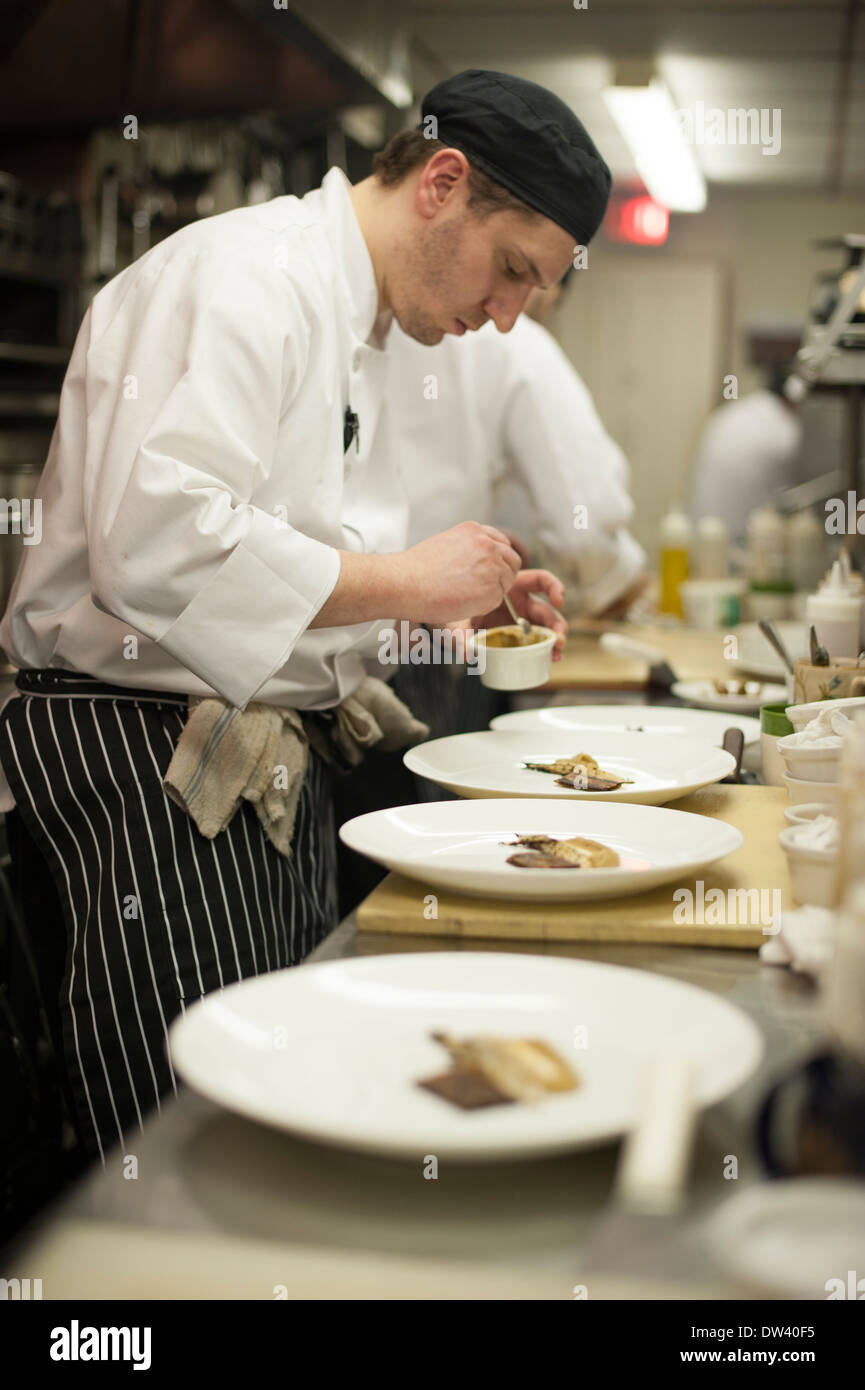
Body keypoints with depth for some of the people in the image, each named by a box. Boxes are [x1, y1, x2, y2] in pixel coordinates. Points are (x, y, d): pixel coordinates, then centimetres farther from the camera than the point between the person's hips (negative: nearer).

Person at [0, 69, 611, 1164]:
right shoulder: (245, 273, -14)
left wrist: (452, 600, 10)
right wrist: (405, 581, -19)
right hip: (137, 757, -10)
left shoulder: (350, 323, 18)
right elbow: (155, 546, -28)